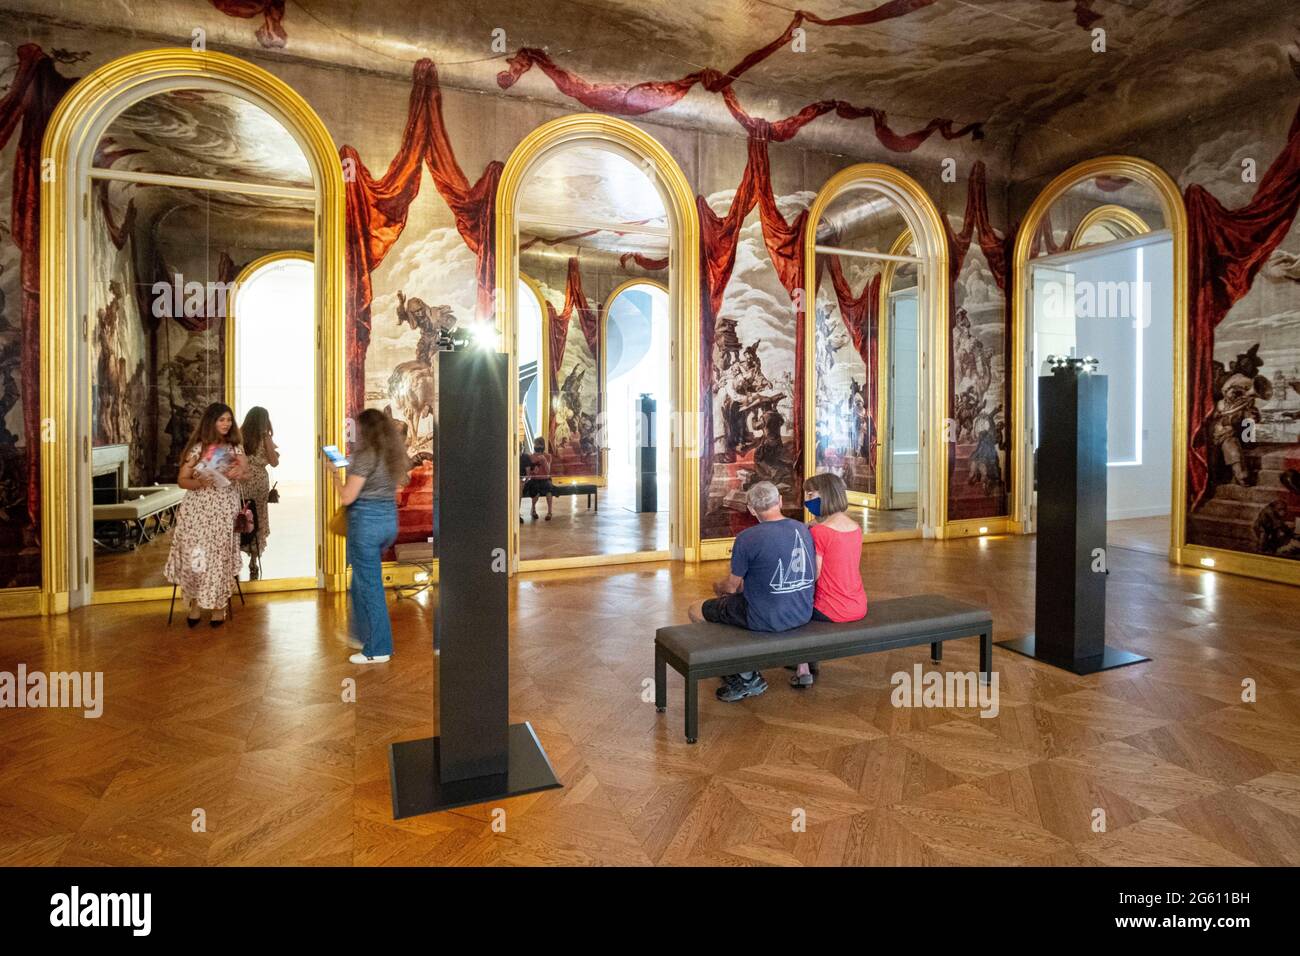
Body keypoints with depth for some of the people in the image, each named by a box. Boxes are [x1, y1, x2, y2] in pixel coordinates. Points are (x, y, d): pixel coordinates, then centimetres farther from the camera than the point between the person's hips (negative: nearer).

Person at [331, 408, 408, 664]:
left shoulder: (365, 455, -15)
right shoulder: (394, 454, 8)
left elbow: (347, 497, -16)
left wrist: (336, 474, 1)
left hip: (366, 522, -8)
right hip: (389, 520, 8)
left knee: (369, 585, 2)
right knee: (363, 578, 23)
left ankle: (378, 649, 10)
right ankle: (362, 634, 35)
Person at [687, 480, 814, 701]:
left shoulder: (747, 538, -18)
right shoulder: (804, 529, 1)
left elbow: (731, 586, -7)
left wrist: (719, 587, 18)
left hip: (767, 619, -7)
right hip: (803, 614, 7)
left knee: (696, 611, 10)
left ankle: (747, 677, 13)